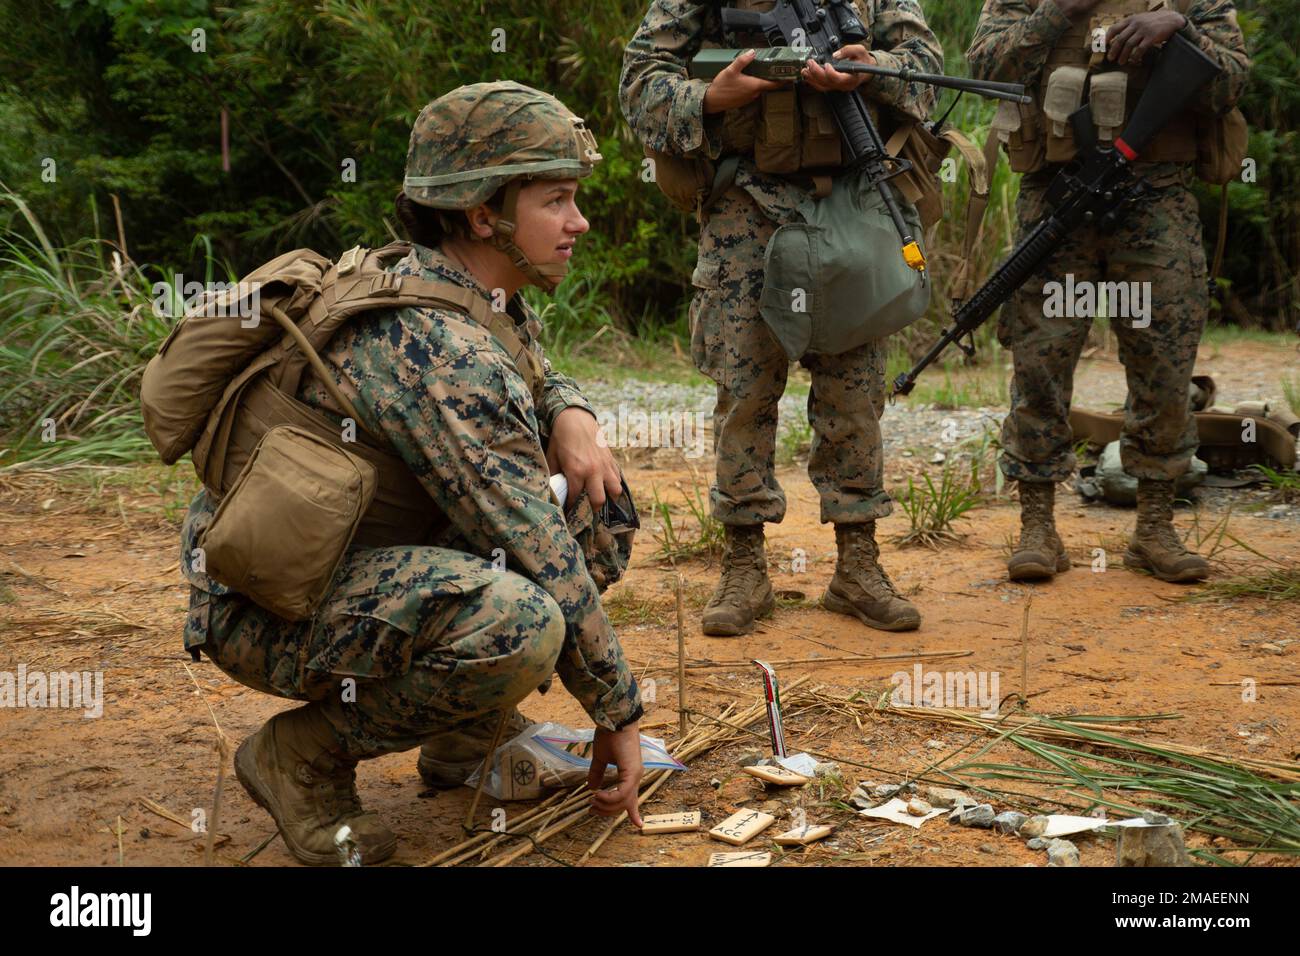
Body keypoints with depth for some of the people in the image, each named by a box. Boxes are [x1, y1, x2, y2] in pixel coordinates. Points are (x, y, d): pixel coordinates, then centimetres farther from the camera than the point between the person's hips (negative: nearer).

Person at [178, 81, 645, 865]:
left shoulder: (490, 302, 2)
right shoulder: (443, 352, -26)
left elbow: (541, 379, 22)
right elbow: (543, 566, -25)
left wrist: (571, 418, -3)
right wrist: (621, 717, -14)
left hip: (347, 557, 10)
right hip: (266, 609, -10)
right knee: (517, 620, -35)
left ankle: (465, 741, 11)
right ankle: (308, 754, -9)